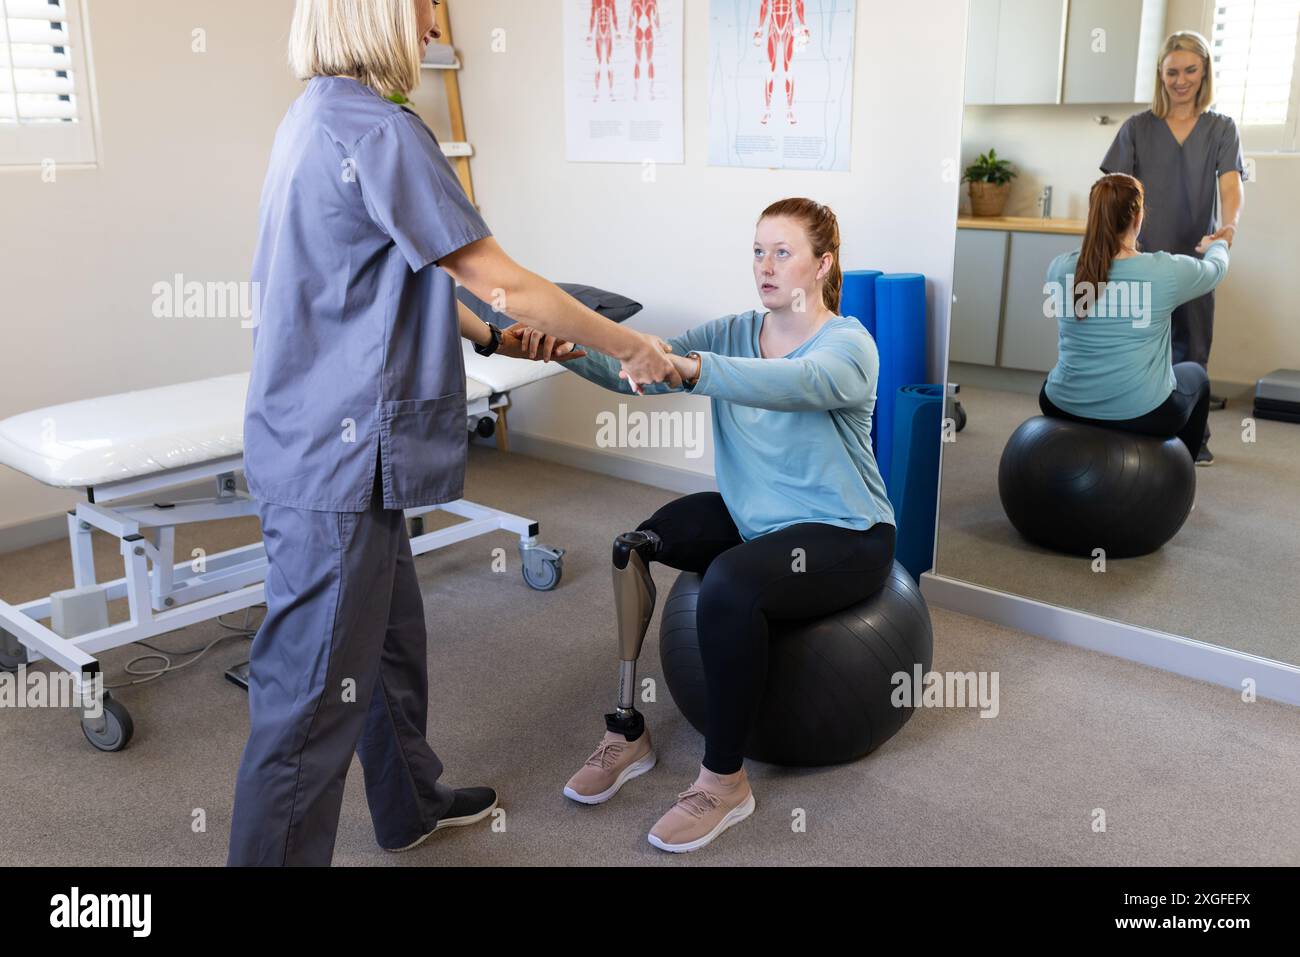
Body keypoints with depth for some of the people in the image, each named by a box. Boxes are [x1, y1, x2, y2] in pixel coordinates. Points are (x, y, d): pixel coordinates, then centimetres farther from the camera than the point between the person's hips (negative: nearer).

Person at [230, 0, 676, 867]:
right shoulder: (379, 130, -18)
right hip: (340, 459, -11)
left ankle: (411, 806, 43)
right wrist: (632, 347, -4)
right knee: (315, 697, -1)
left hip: (335, 446, 11)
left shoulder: (318, 117, 12)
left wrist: (492, 338, 18)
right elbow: (506, 283, -16)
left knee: (391, 636, 24)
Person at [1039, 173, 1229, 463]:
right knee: (1195, 375, 32)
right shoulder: (1165, 271, -14)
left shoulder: (1060, 268, -7)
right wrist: (1216, 245, 35)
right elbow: (1216, 269, 10)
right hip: (1143, 415, -2)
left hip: (1066, 407, 2)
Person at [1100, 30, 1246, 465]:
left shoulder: (1221, 128, 5)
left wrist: (1230, 225, -29)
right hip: (1144, 255, -1)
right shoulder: (1138, 127, 4)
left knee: (1192, 351, 8)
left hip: (1195, 257, 1)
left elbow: (1231, 185, -8)